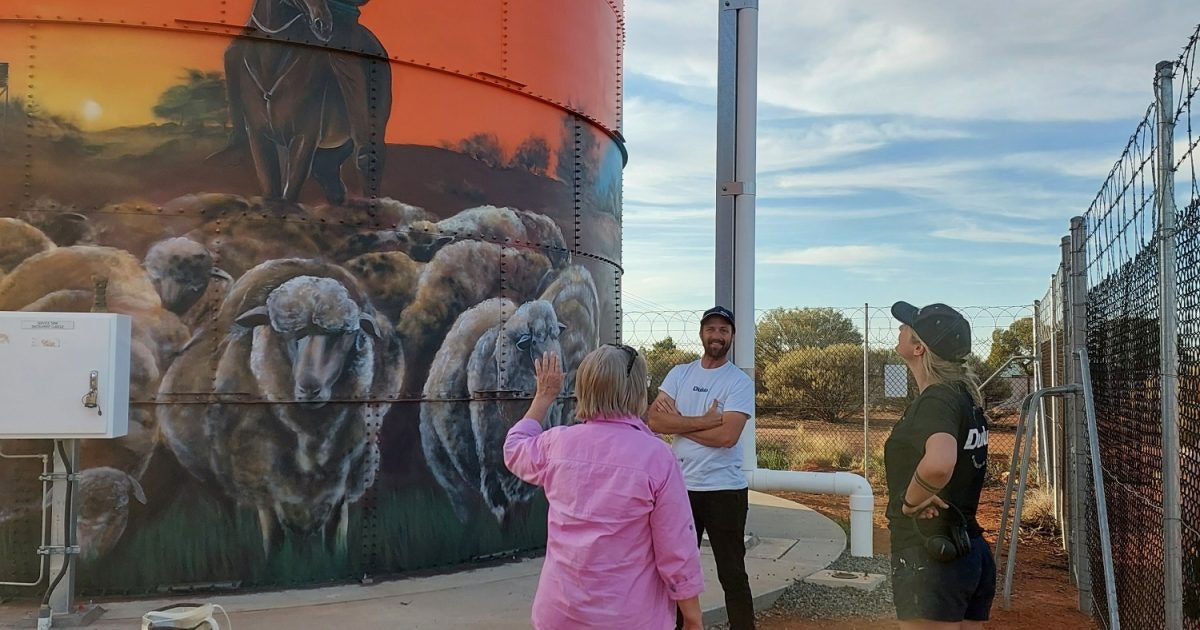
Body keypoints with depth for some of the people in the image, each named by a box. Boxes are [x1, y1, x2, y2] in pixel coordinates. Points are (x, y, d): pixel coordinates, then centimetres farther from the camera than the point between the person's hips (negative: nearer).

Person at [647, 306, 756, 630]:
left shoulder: (740, 382, -6)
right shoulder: (679, 373, 5)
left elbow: (726, 435, -20)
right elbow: (655, 421, -9)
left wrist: (678, 422, -10)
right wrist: (705, 421, -16)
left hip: (725, 490, -4)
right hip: (680, 487, 4)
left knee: (732, 573, 5)